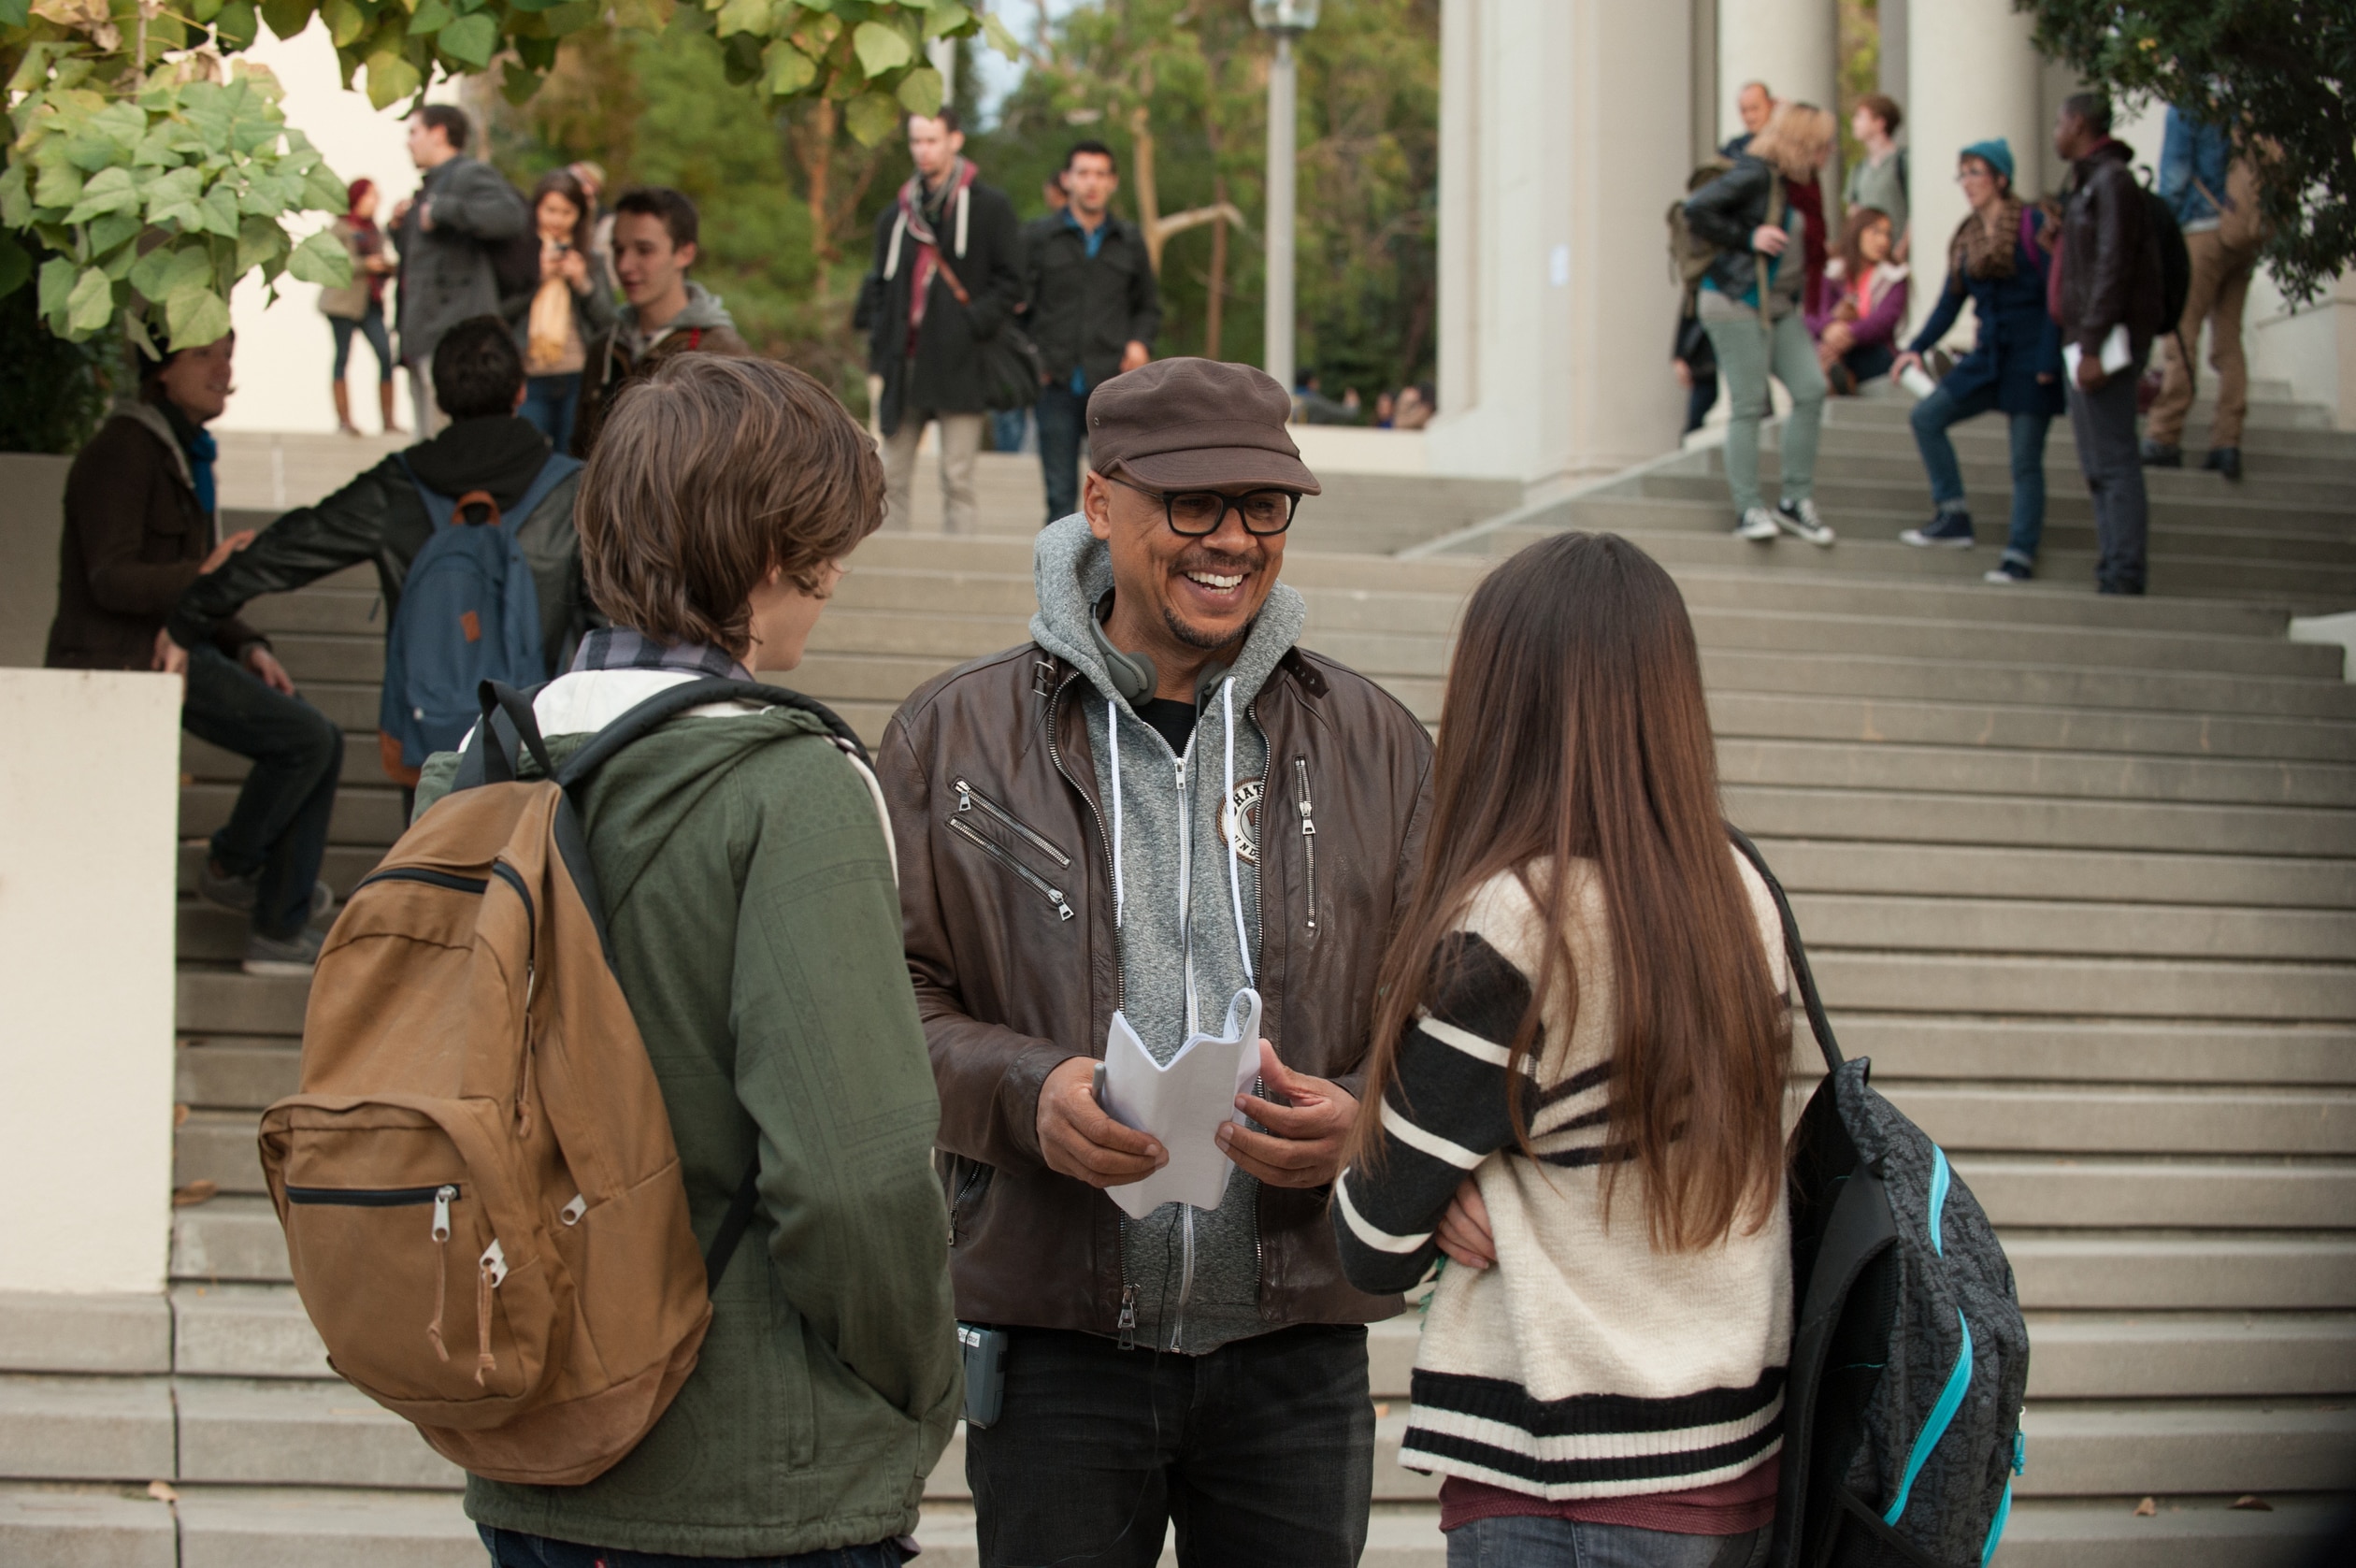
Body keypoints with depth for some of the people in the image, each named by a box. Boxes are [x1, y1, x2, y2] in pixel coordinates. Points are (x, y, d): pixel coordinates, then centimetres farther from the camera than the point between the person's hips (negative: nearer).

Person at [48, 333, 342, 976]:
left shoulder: (184, 455, 19)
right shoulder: (123, 451, -11)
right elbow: (111, 579, -20)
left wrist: (248, 647, 9)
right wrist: (203, 576, -33)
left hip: (174, 646, 10)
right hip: (124, 658, -10)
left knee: (321, 741, 1)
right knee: (306, 739, -17)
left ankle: (280, 932, 3)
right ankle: (231, 868, 5)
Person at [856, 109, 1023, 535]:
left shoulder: (989, 208, 2)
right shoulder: (895, 216, 15)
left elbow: (1009, 283, 0)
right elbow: (880, 285, 19)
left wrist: (971, 324, -13)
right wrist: (878, 334, 2)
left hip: (958, 367, -4)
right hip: (905, 365, 4)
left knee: (957, 479, -4)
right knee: (892, 477, 3)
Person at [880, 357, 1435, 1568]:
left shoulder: (1374, 743, 8)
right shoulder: (953, 737, 4)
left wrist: (1360, 1120, -13)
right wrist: (1025, 1092, -18)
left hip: (1294, 1344, 2)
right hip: (1055, 1339, -1)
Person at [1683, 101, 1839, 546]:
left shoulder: (1792, 183, 14)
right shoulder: (1754, 175, -11)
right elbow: (1697, 210, -18)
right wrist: (1748, 238, -17)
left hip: (1779, 307, 9)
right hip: (1737, 302, -8)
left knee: (1811, 389, -1)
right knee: (1750, 406, -7)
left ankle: (1797, 500, 5)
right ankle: (1749, 509, -2)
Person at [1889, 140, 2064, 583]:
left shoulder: (2032, 225, -9)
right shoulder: (1966, 237, 11)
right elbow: (1951, 302, 13)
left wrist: (2048, 360, -17)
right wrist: (1917, 348, 0)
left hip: (2031, 357, -7)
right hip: (1989, 355, 7)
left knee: (2025, 459, -4)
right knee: (1925, 416, -4)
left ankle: (2021, 554, 0)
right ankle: (1953, 517, -1)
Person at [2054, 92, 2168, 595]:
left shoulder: (2112, 181, -12)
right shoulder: (2086, 182, 19)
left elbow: (2112, 267, -19)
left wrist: (2092, 347, -22)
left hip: (2108, 342, -10)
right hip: (2085, 340, 10)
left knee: (2113, 463, -11)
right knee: (2101, 465, 11)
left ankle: (2122, 578, -12)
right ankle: (2115, 574, 14)